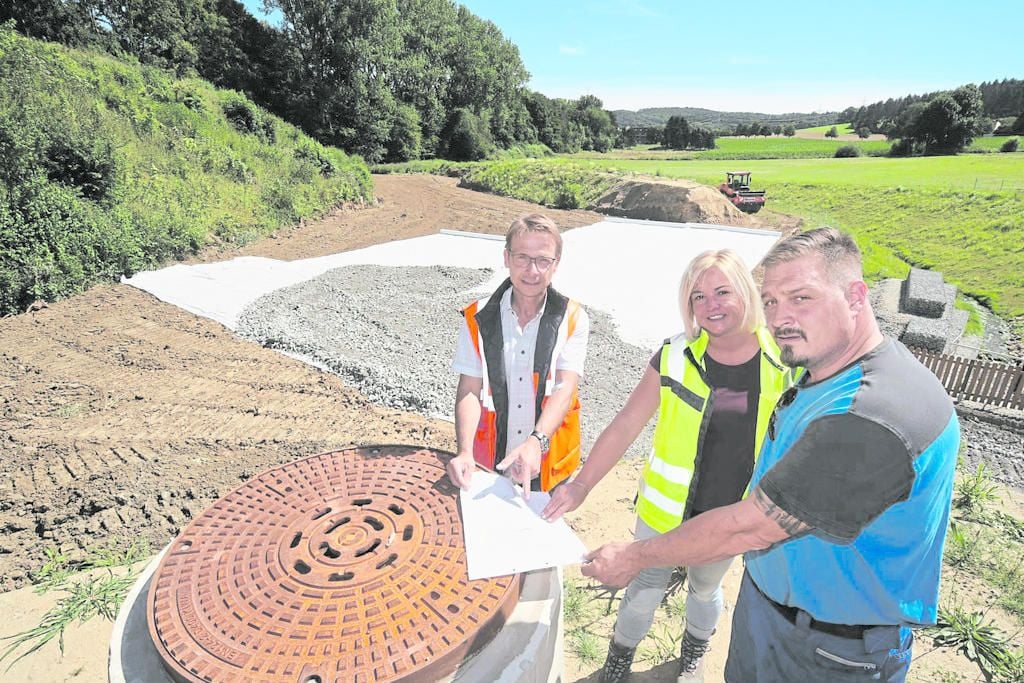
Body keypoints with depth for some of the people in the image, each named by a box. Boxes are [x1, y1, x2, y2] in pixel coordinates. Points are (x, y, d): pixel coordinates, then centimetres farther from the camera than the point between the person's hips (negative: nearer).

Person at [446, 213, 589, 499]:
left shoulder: (571, 319, -7)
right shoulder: (478, 318, -5)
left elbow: (565, 388, -17)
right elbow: (469, 390, -10)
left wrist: (536, 442, -33)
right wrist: (464, 452, -25)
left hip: (547, 467, 0)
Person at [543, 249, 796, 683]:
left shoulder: (782, 360, -13)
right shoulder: (675, 357, -16)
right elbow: (625, 426, -13)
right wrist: (581, 485, -16)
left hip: (733, 517, 2)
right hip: (667, 510, -1)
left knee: (705, 589, 27)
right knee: (646, 591, 16)